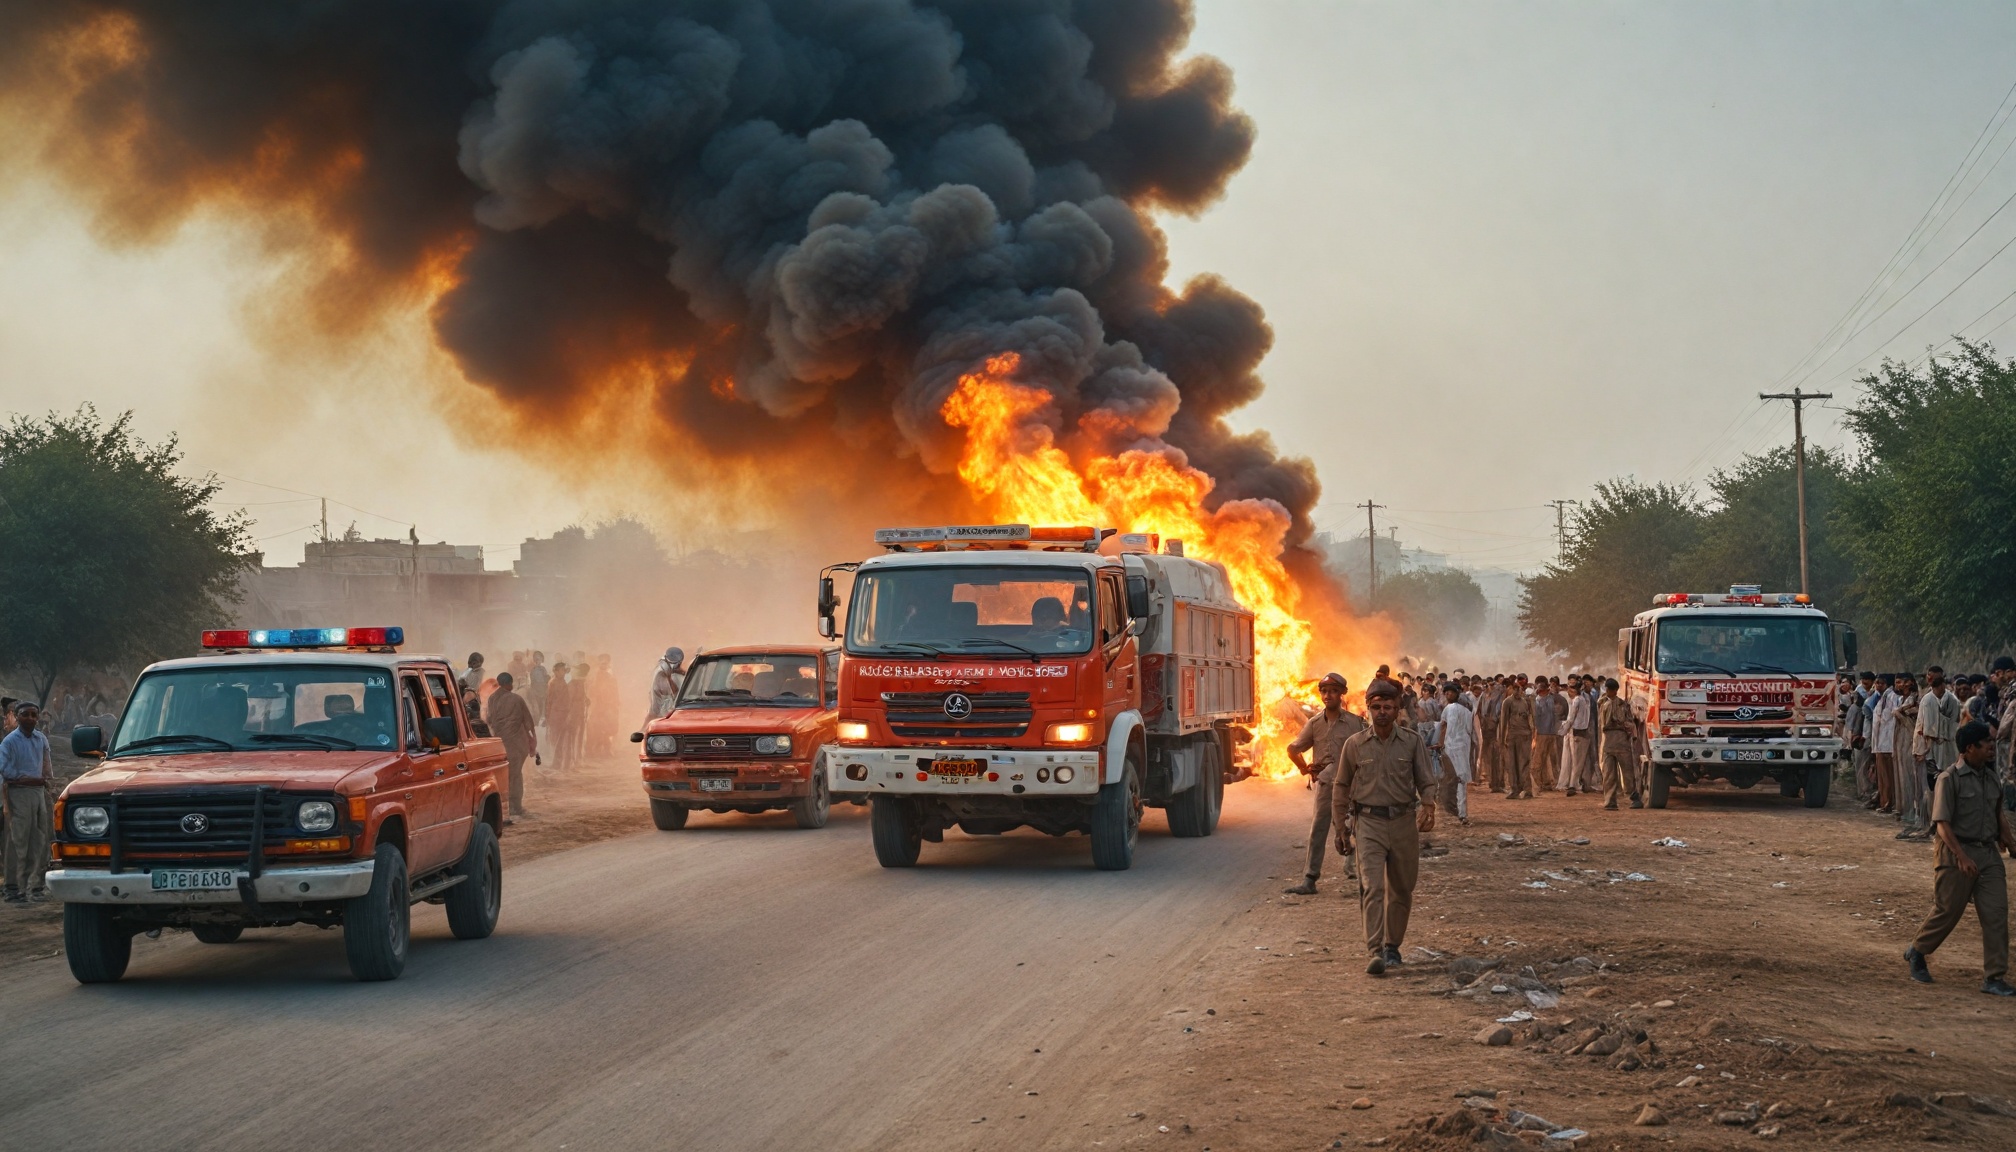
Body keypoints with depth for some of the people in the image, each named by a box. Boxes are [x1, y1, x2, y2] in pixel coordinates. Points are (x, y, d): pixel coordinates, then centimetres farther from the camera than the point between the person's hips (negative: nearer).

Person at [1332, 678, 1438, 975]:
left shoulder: (1412, 742, 1)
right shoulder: (1355, 745, 2)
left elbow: (1425, 780, 2)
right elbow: (1341, 787, 12)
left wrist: (1428, 807, -19)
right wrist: (1340, 827, 11)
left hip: (1404, 822, 2)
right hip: (1369, 822, -2)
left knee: (1401, 890, 11)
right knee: (1372, 887, -14)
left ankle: (1392, 945, 28)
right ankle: (1376, 953, -20)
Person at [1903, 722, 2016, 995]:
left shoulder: (1991, 778, 8)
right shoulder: (1950, 779, -13)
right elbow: (1942, 824, -16)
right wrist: (1962, 857, -23)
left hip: (1988, 852, 6)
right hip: (1956, 852, -6)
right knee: (1947, 911, 3)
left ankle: (1993, 977, 4)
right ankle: (1917, 952, 29)